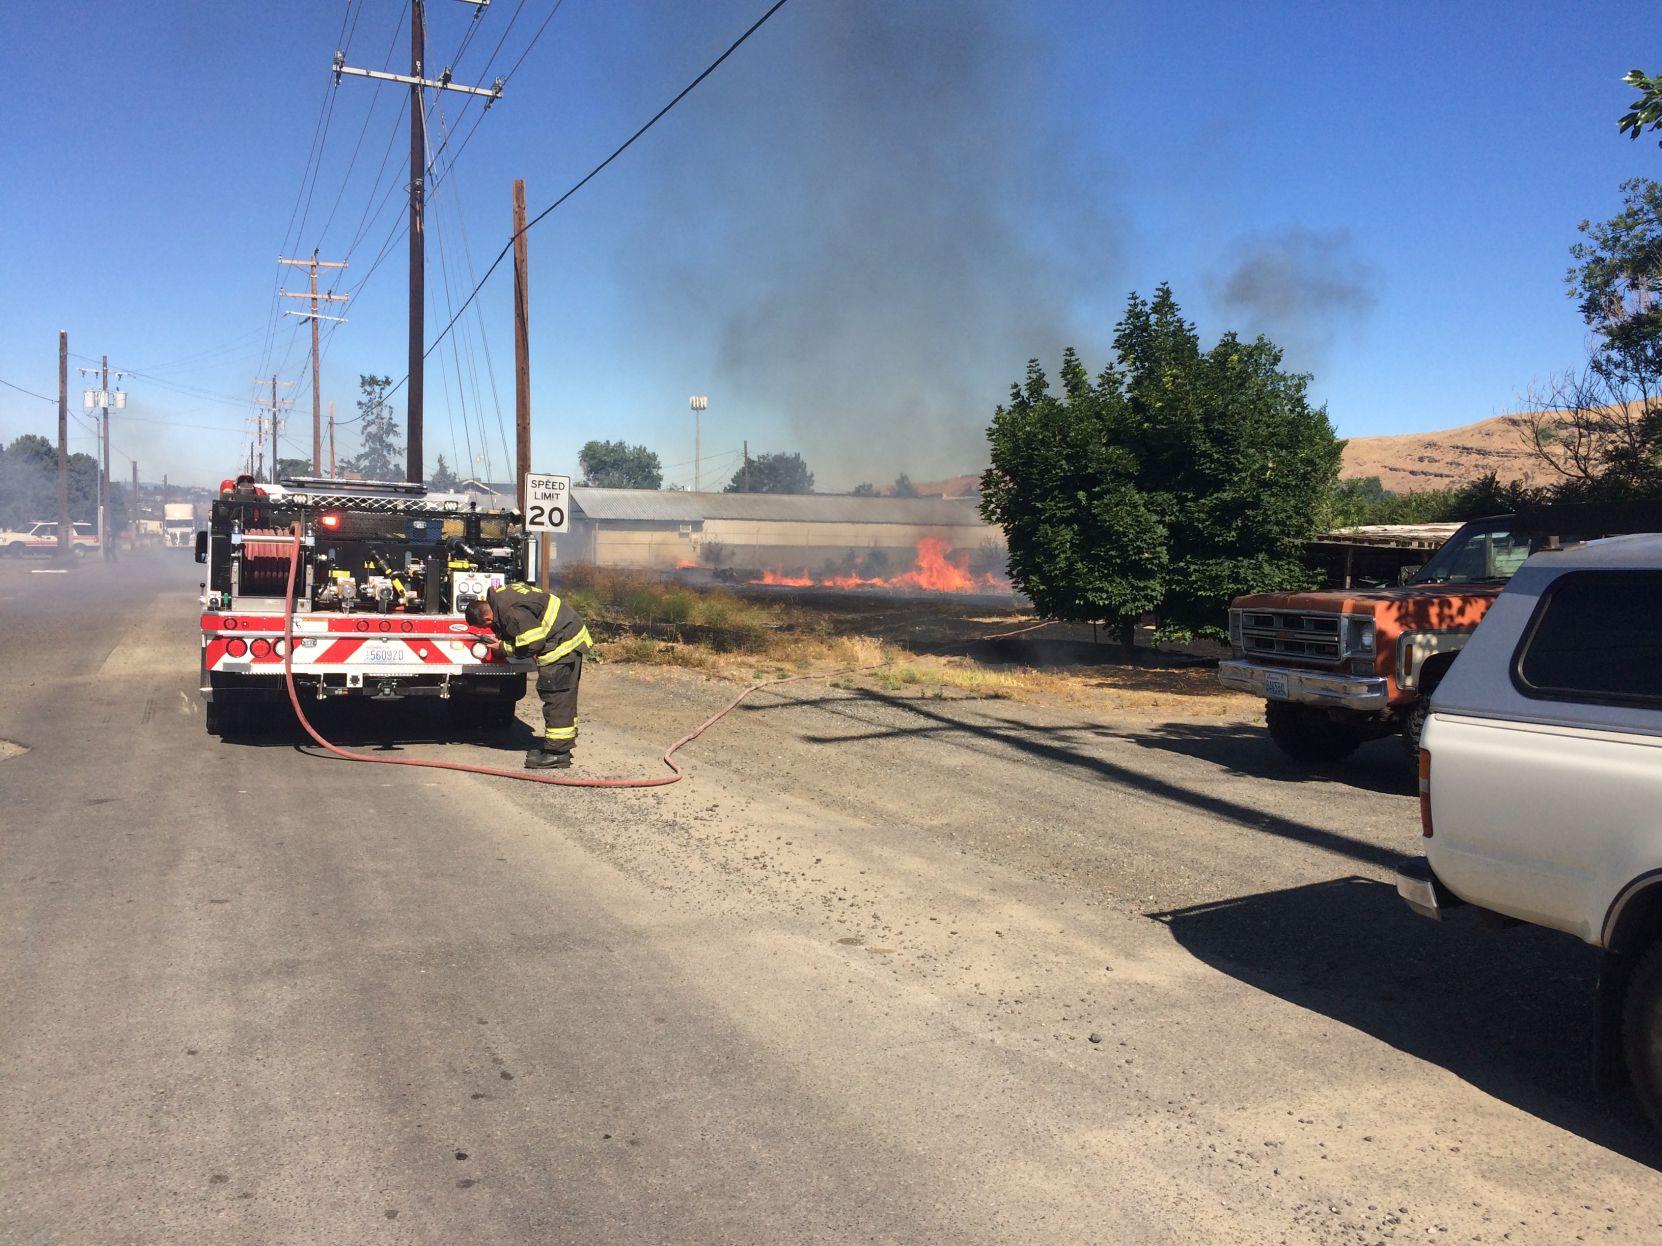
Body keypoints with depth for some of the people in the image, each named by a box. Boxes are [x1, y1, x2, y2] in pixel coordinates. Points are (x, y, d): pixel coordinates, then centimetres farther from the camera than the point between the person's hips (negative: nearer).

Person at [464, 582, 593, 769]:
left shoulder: (510, 611, -25)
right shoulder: (499, 594, 7)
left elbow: (532, 644, -20)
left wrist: (503, 648, -8)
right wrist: (502, 637, 6)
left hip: (561, 643, -11)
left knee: (554, 695, -9)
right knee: (564, 695, 18)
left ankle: (557, 752, -7)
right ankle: (564, 741, 29)